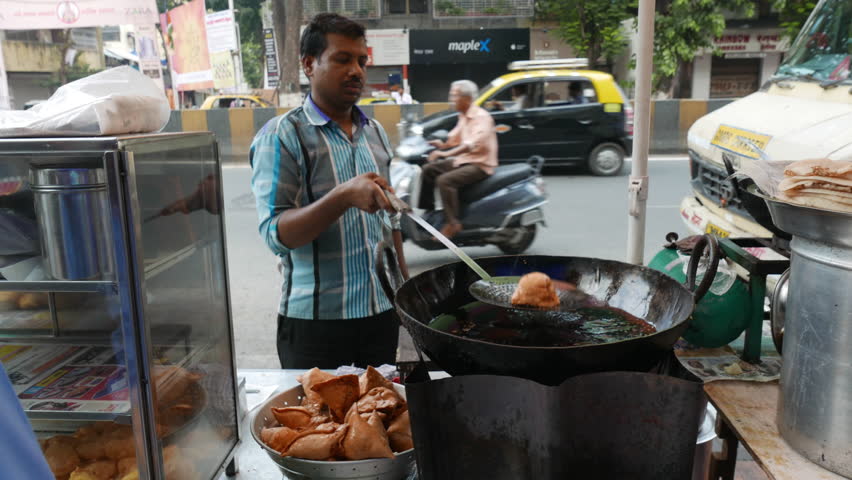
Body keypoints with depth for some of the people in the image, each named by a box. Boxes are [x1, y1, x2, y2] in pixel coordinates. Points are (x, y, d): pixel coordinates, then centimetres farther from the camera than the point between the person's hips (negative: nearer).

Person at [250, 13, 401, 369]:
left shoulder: (376, 133, 10)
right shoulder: (280, 136, -8)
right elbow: (275, 234, -17)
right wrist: (345, 196, -30)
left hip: (382, 312, 6)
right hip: (315, 320, -5)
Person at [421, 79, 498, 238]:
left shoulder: (481, 117, -17)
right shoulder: (463, 116, 13)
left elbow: (474, 143, -32)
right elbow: (455, 138, 19)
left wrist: (447, 153, -41)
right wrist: (442, 144, -3)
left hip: (480, 164, -9)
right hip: (463, 160, 10)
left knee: (445, 180, -29)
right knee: (428, 169, 4)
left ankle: (452, 223, -23)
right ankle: (427, 210, 11)